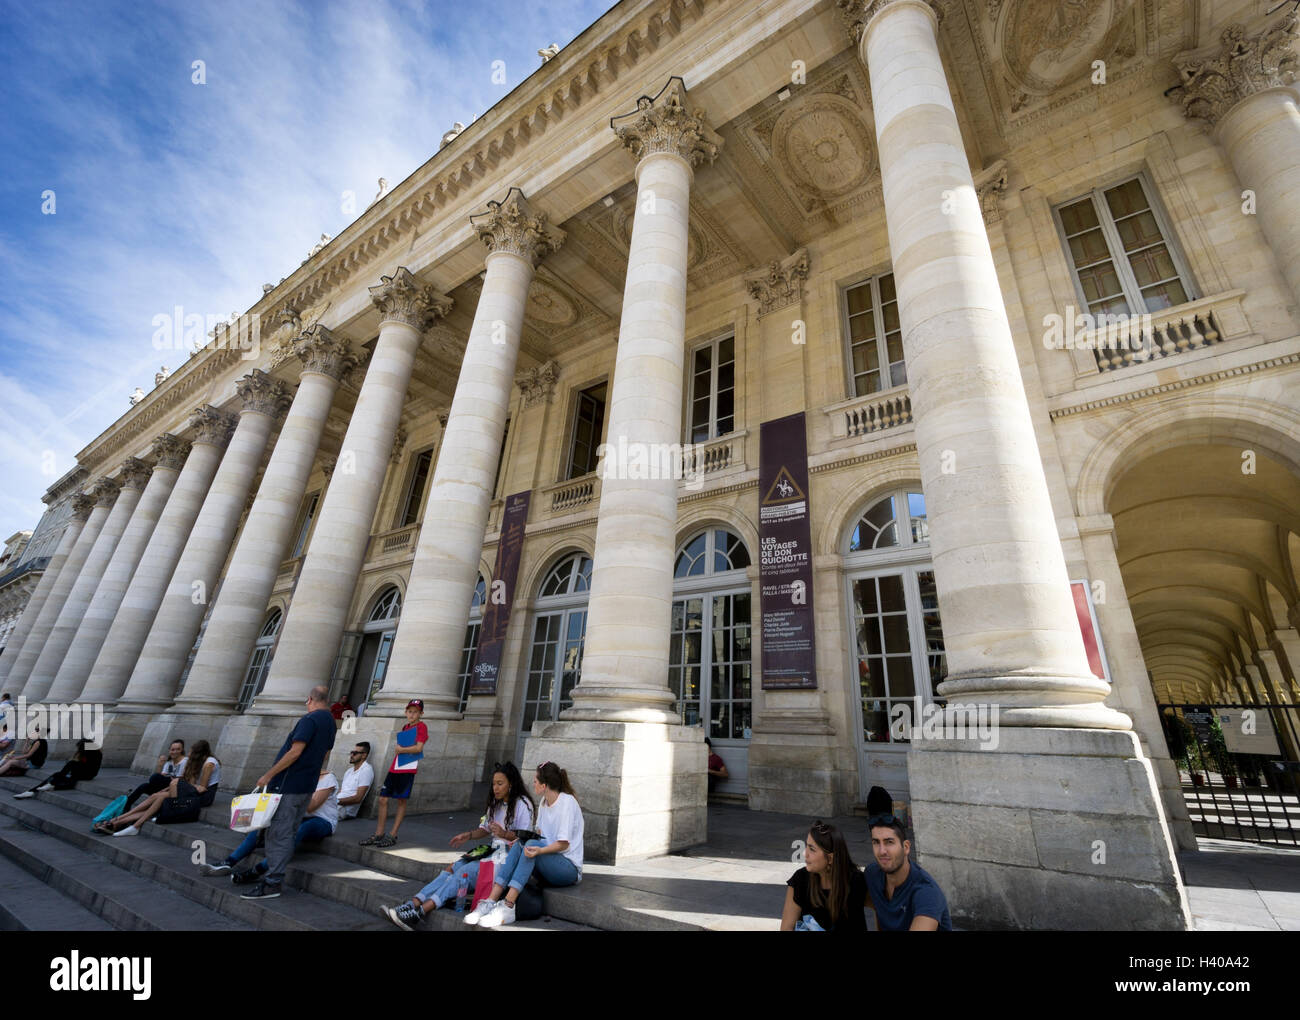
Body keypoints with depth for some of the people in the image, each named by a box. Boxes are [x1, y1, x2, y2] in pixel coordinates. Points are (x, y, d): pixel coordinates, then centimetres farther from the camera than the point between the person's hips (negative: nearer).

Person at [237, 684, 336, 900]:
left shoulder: (310, 719, -16)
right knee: (290, 832, 16)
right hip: (307, 786, 9)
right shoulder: (330, 721, 12)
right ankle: (276, 875, 23)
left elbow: (295, 752, -22)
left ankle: (272, 883, -1)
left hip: (289, 785, -9)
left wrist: (269, 774, -16)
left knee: (278, 833, -4)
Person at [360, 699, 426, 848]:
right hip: (395, 768, 7)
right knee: (382, 799, 6)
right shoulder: (403, 728, 18)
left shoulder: (421, 727, -6)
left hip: (408, 769, -7)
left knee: (401, 801, 0)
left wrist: (401, 749, -5)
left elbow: (418, 747, -16)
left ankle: (393, 836, 9)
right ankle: (379, 834, 17)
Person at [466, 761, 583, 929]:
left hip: (570, 867, -7)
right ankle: (491, 901, -25)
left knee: (532, 844, -29)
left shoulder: (567, 802, -15)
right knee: (519, 845, -16)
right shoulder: (544, 801, 11)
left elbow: (563, 844, -18)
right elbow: (540, 833, 15)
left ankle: (508, 907, -33)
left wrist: (540, 850, -33)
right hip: (548, 865, 7)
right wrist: (521, 840, -2)